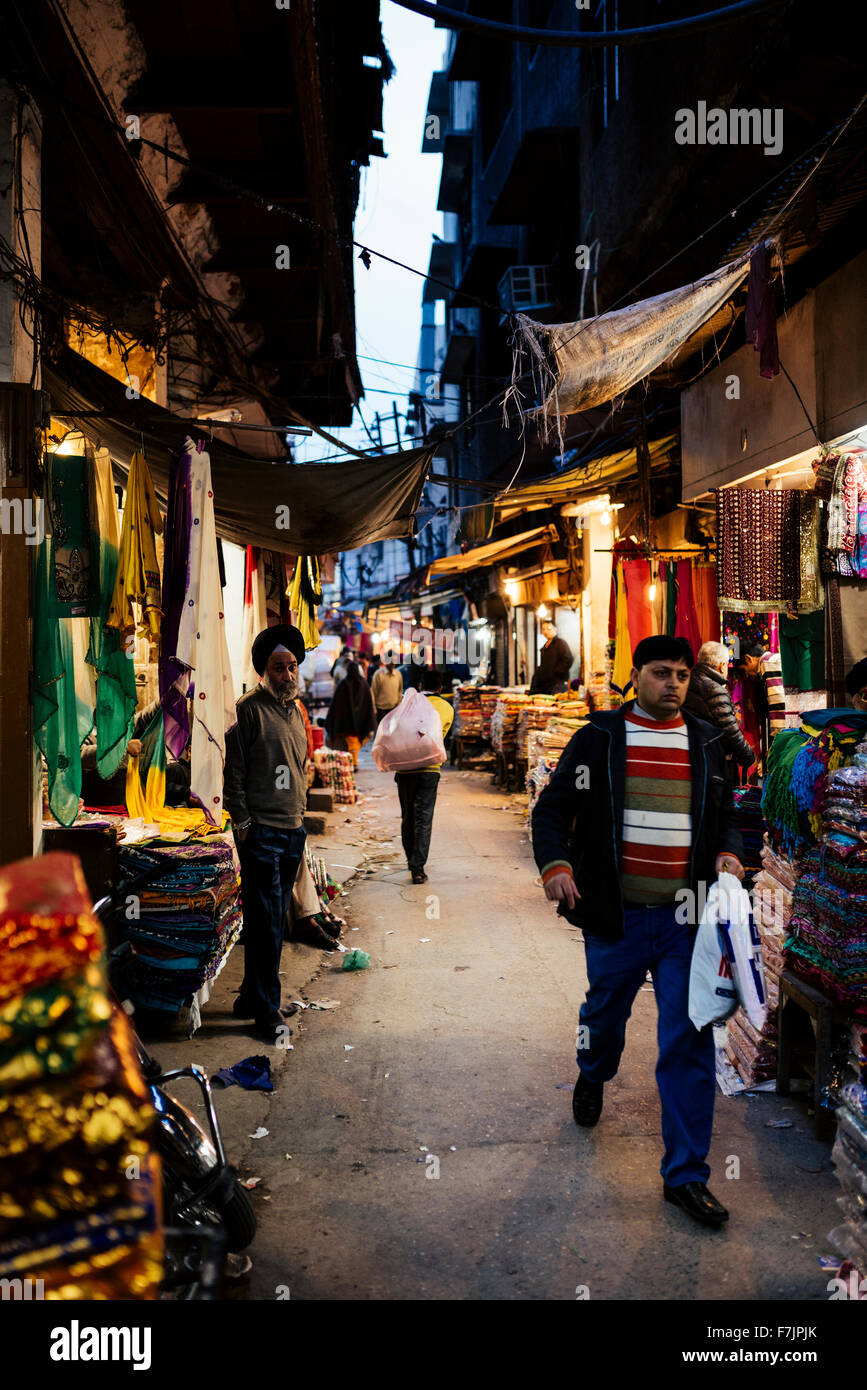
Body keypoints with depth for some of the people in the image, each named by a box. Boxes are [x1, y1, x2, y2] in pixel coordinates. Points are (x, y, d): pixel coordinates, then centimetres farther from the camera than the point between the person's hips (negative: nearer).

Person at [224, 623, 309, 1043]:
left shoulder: (296, 710, 14)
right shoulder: (248, 709, -9)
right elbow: (233, 771, -10)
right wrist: (242, 821, -12)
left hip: (294, 830, 7)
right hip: (261, 831, -7)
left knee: (273, 920, 13)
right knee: (266, 922, -3)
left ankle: (251, 996, 26)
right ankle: (266, 1008, 7)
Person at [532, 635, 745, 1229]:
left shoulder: (707, 743, 8)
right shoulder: (599, 738, -1)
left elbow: (726, 816, 18)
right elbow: (553, 808, 1)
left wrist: (729, 853, -3)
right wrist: (554, 864, -16)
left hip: (686, 918, 1)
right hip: (616, 914, -1)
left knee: (690, 1043, 1)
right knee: (605, 1014, 19)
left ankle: (686, 1173, 14)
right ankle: (592, 1078, 54)